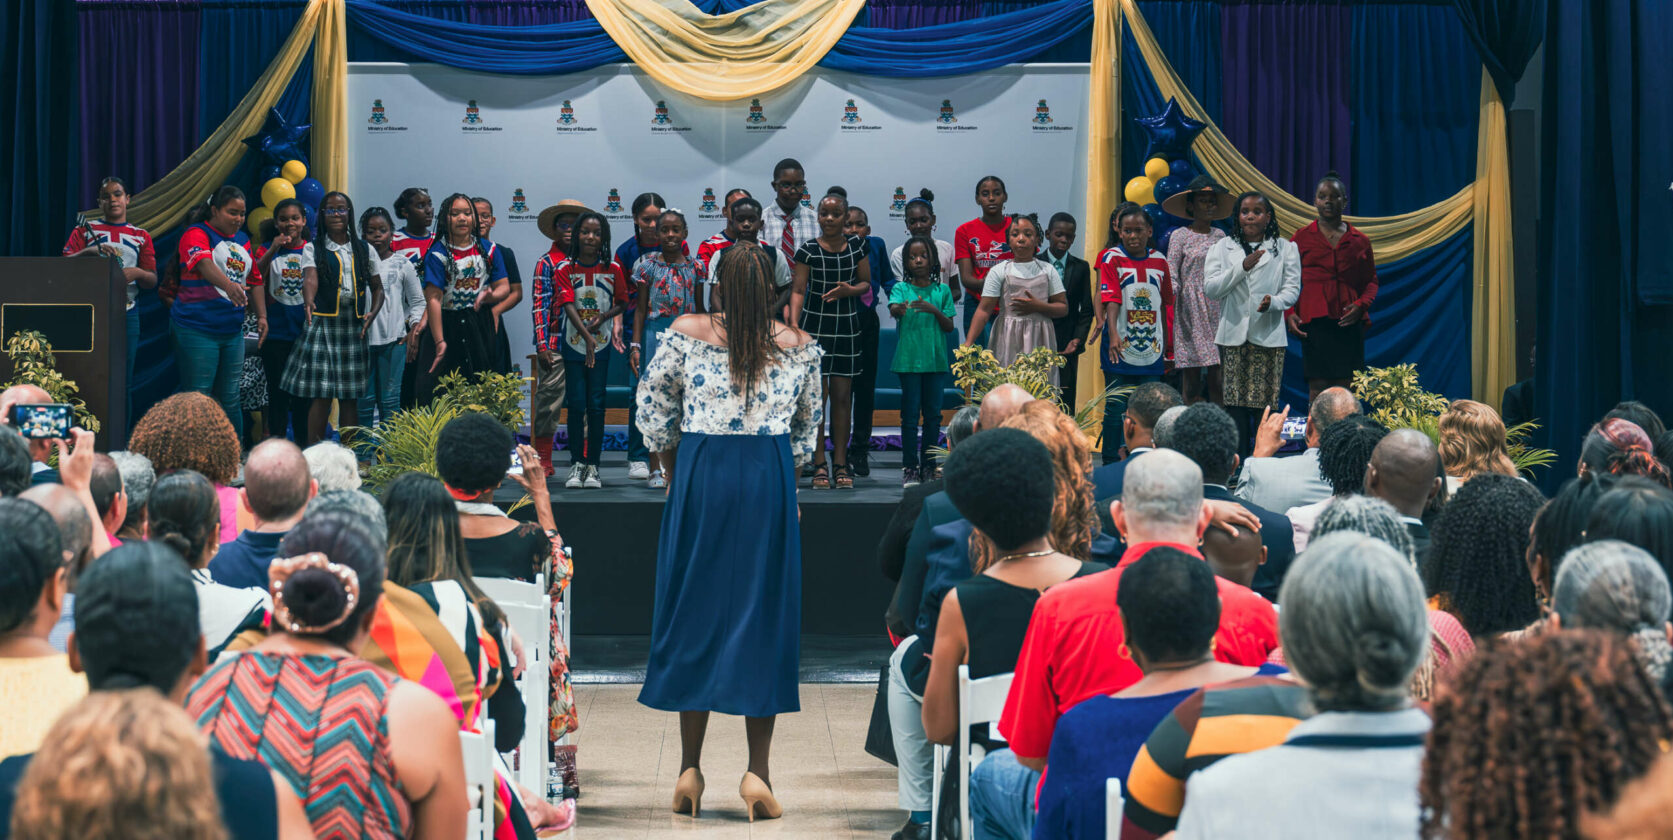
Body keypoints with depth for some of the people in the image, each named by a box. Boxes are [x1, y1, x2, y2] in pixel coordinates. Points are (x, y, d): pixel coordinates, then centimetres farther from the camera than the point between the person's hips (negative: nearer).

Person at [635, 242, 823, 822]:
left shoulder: (687, 334, -1)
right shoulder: (798, 347, 3)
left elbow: (652, 406, 5)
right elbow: (807, 426, 13)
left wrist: (673, 466, 17)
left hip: (701, 475, 0)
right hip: (770, 480, 0)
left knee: (694, 610, 8)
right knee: (764, 615, 4)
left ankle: (690, 769, 10)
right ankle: (757, 772, 0)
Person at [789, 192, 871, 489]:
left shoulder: (856, 246, 6)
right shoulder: (808, 250, -3)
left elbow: (866, 281, 13)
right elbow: (798, 290, -5)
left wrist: (850, 290, -10)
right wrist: (794, 327, -16)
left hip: (846, 326, 3)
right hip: (814, 326, -3)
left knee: (842, 397, 4)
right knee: (816, 395, -3)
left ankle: (840, 464, 10)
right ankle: (819, 465, 2)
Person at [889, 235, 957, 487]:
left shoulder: (941, 291, 8)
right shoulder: (901, 288, 2)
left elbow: (950, 327, 5)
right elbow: (893, 307, -19)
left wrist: (935, 310, -13)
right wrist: (899, 308, -43)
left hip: (936, 360, 2)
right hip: (908, 359, -2)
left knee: (933, 414, 6)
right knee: (910, 414, -3)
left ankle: (929, 466, 16)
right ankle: (909, 468, 1)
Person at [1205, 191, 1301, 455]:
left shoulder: (1285, 249, 10)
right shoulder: (1222, 248, 11)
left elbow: (1292, 289, 5)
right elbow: (1209, 288, 0)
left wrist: (1274, 302, -17)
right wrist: (1242, 267, -11)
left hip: (1269, 335, -1)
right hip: (1233, 334, 1)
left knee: (1267, 403, -4)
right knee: (1236, 403, -4)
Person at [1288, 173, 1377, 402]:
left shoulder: (1359, 240, 12)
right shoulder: (1302, 238, 9)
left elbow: (1371, 281, 16)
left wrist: (1360, 305, -3)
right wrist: (1289, 314, -6)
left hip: (1349, 323, 2)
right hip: (1314, 321, -2)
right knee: (1317, 388, -6)